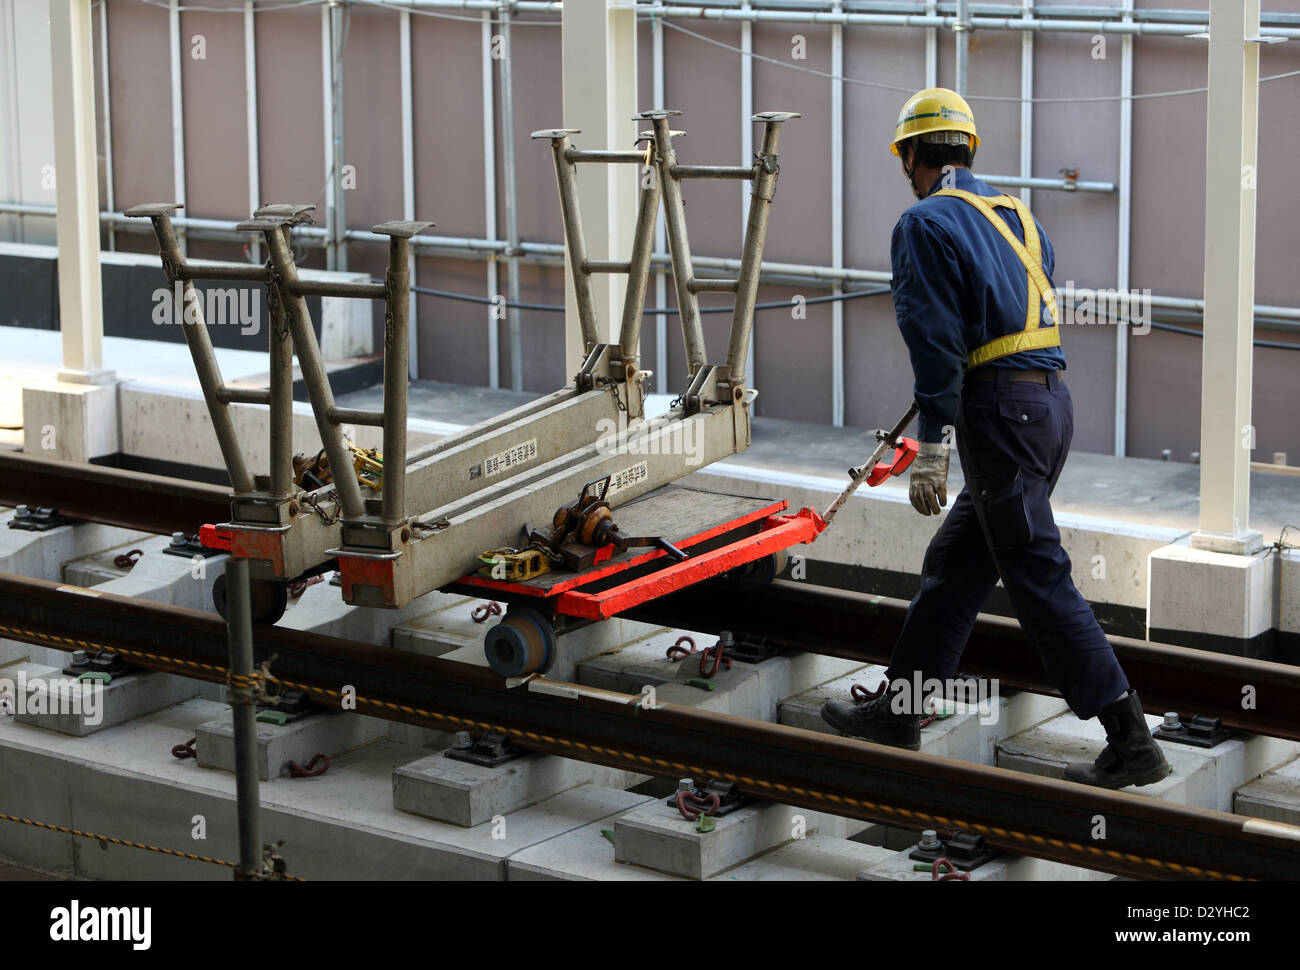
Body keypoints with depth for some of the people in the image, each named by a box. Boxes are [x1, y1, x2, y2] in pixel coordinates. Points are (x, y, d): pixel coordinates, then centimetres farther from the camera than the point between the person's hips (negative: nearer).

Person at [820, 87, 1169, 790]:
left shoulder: (926, 223, -7)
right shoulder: (1017, 215, 18)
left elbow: (937, 342, -15)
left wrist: (933, 448, -15)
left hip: (1000, 413, -9)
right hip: (1051, 400, 9)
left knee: (1040, 579, -6)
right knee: (953, 564, 17)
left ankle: (1130, 742, -7)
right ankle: (897, 712, 25)